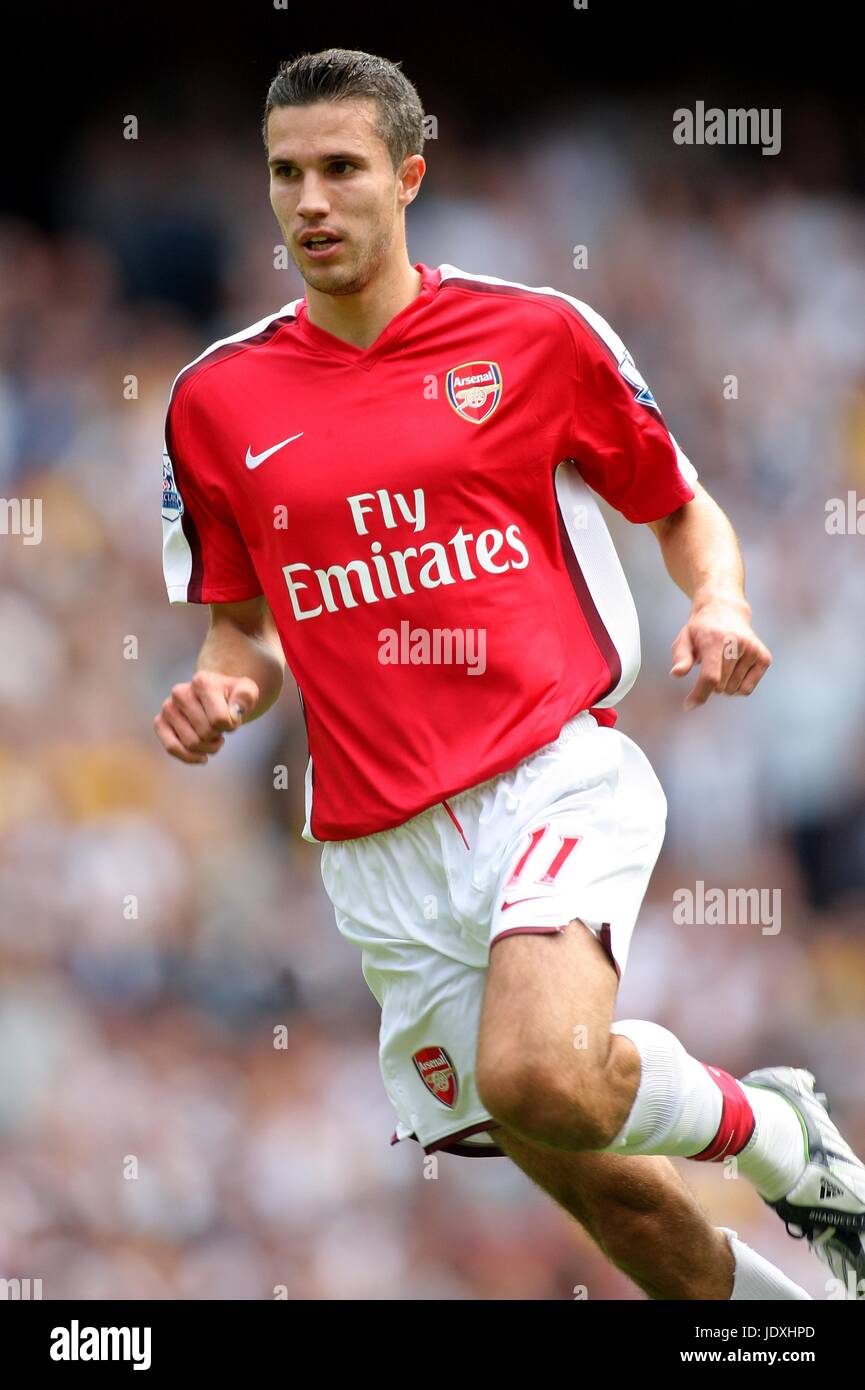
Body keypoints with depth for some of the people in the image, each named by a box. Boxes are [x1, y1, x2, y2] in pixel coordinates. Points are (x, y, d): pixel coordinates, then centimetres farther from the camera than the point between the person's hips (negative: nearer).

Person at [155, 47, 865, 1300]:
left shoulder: (536, 336, 2)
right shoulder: (218, 401, 8)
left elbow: (683, 507, 14)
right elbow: (244, 628, 18)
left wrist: (720, 606, -7)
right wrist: (223, 691, -5)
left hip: (553, 774, -3)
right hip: (381, 852, 3)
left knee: (541, 1077, -31)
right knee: (603, 1194, 4)